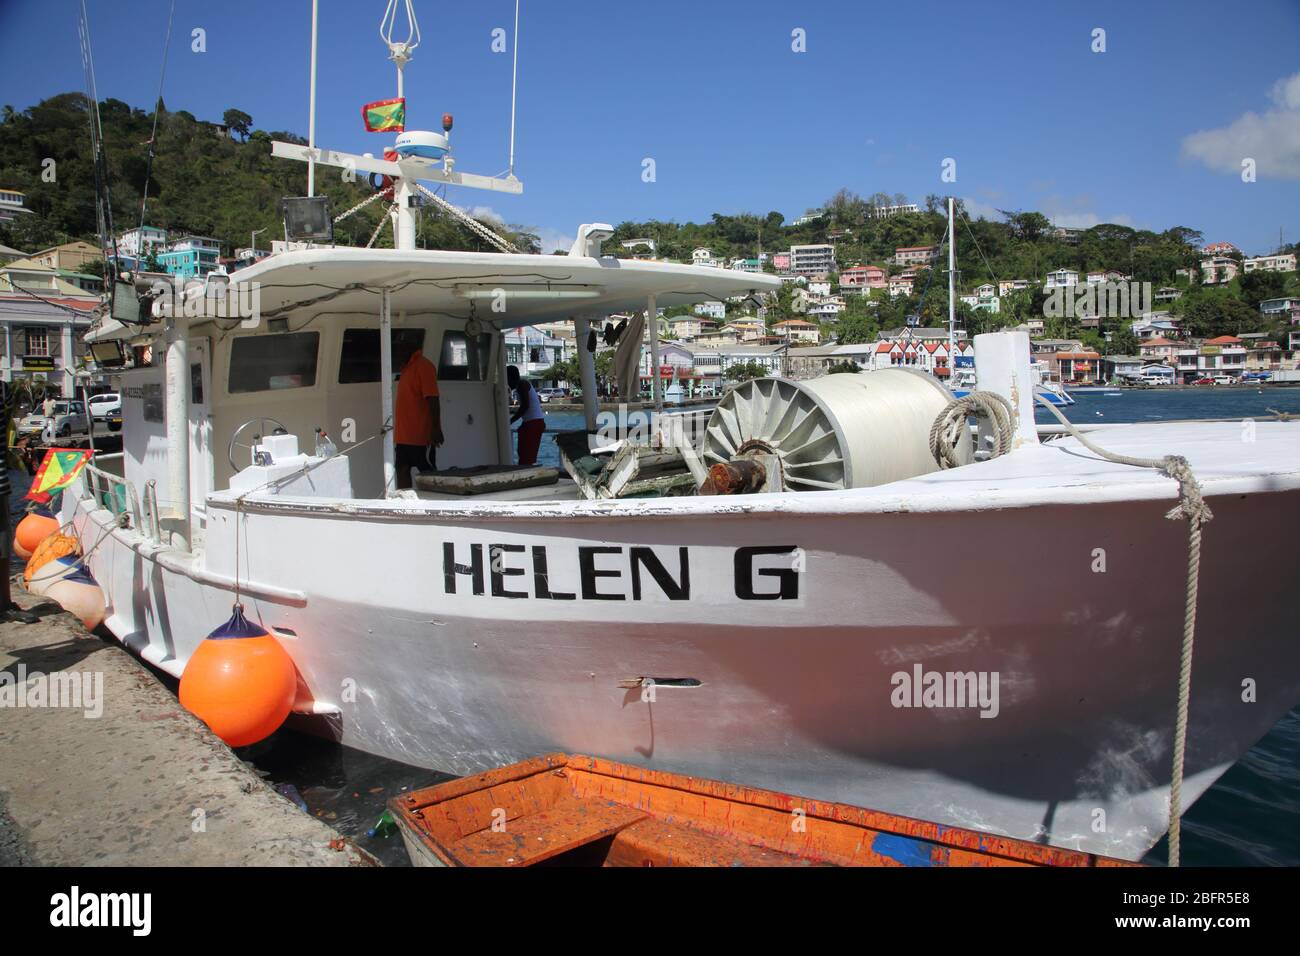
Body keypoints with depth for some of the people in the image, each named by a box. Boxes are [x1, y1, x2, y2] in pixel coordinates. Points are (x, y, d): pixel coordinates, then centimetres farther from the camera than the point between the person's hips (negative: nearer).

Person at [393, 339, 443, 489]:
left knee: (428, 473, -2)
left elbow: (432, 399, -18)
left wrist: (436, 429, -23)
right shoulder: (407, 367, 16)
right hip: (404, 435, 9)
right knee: (402, 469, 8)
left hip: (421, 435, -9)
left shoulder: (424, 366, -11)